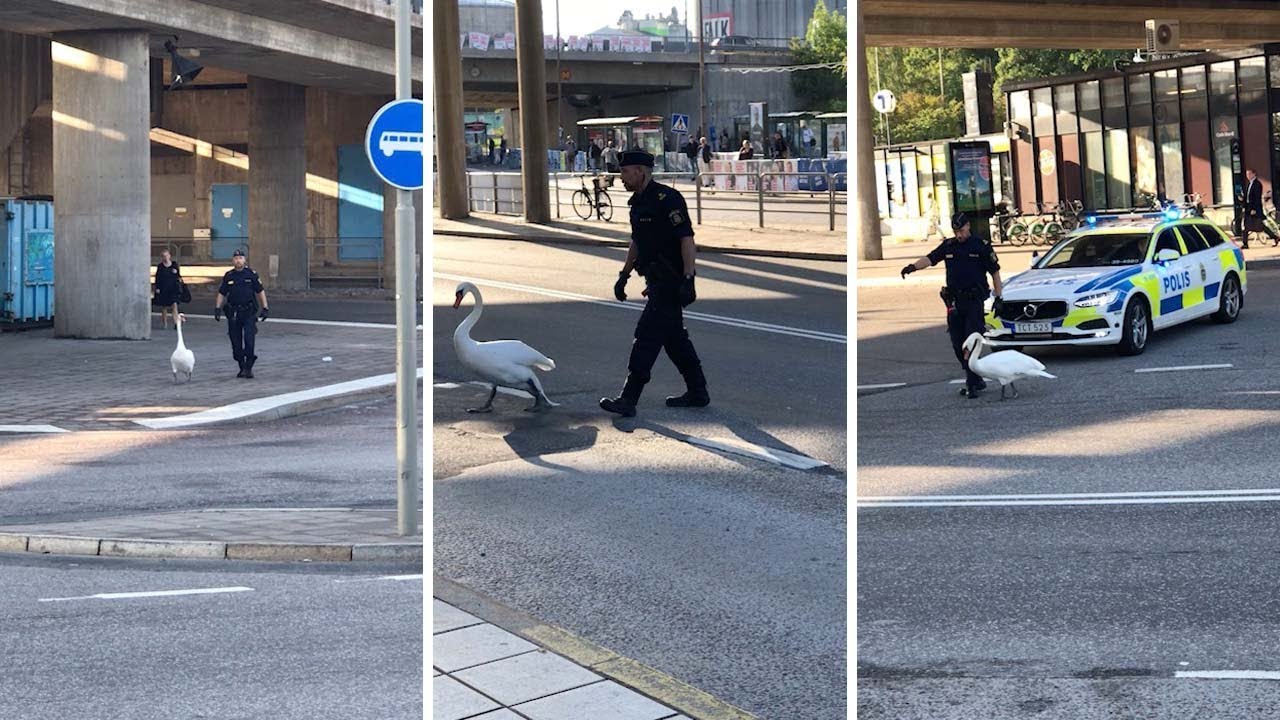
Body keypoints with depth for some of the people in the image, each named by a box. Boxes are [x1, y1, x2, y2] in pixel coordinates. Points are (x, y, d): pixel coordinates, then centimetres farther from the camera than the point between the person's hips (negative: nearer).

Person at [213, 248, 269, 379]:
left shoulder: (251, 274, 1)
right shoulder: (228, 276, 7)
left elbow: (260, 292, 4)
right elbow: (221, 293, 13)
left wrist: (264, 308, -1)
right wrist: (217, 308, 3)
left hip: (249, 312, -3)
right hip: (233, 314, 3)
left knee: (249, 340, -13)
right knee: (236, 343, 4)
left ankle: (249, 367, -5)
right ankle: (242, 367, 16)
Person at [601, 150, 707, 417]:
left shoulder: (667, 199, -17)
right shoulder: (639, 202, 13)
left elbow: (687, 239, -21)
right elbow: (636, 243, 25)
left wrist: (688, 280, -26)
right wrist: (623, 275, 24)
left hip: (671, 281, -10)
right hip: (657, 280, 10)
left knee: (647, 335, -11)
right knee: (674, 337, 15)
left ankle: (628, 399, -10)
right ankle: (697, 393, 24)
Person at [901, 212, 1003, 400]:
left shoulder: (981, 246, -1)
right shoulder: (948, 246, 10)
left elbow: (995, 272, 2)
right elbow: (930, 259, -3)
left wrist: (998, 298, -4)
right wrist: (913, 266, -24)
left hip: (974, 301, -5)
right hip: (954, 302, 5)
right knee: (958, 344, 6)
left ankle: (972, 384, -9)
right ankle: (976, 380, 19)